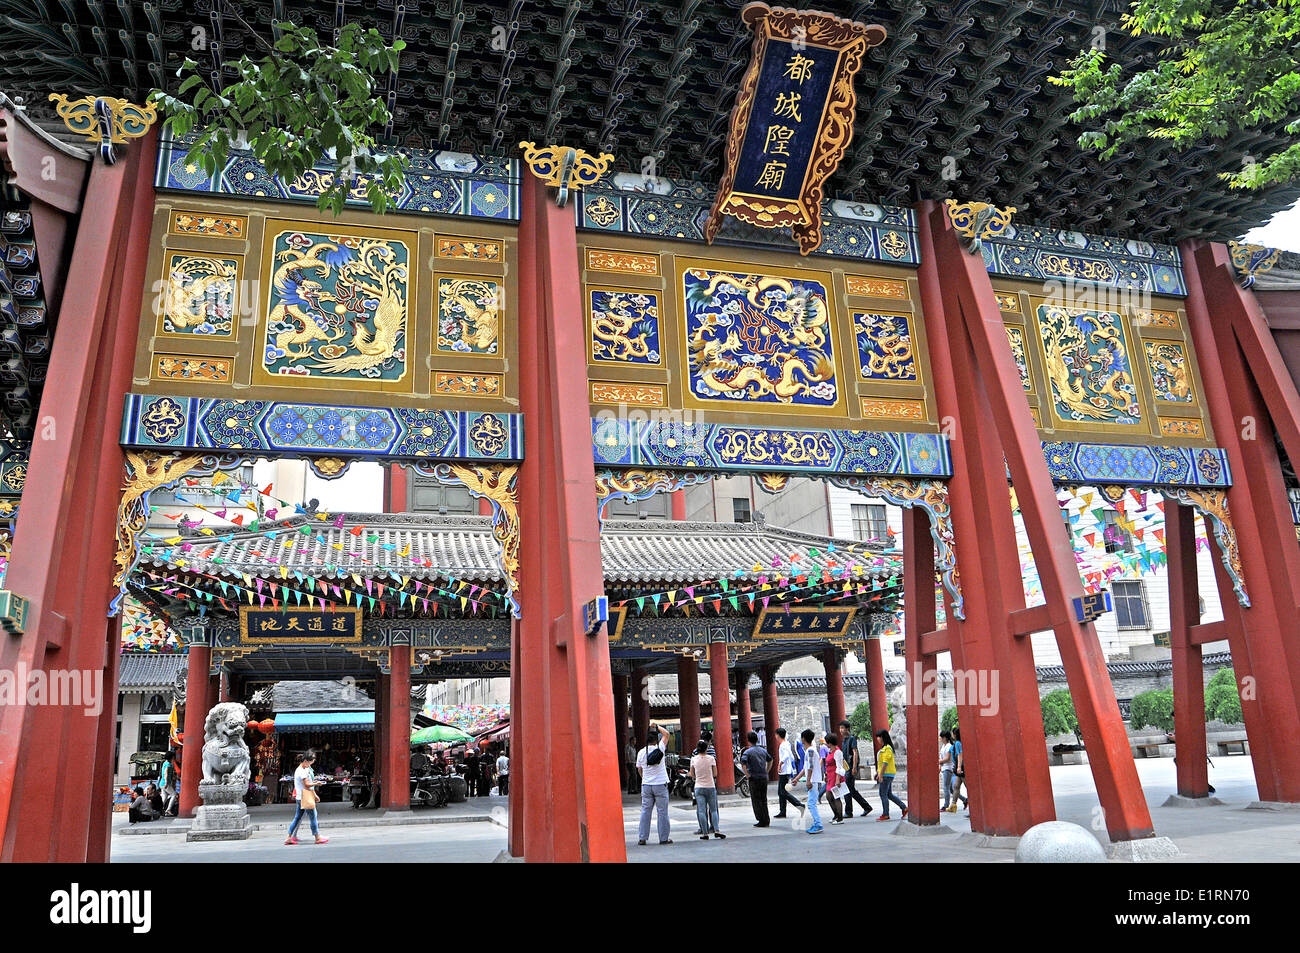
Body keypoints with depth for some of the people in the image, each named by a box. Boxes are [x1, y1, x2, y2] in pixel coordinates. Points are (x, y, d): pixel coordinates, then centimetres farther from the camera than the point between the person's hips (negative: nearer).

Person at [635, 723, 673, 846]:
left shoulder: (641, 752, 2)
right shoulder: (659, 749, -7)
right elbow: (666, 733, 5)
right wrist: (657, 727, 15)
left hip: (646, 785, 3)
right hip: (660, 785, -3)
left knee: (645, 811, 7)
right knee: (662, 812, 3)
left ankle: (642, 838, 6)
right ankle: (664, 838, 6)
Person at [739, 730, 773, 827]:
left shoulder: (747, 752, -10)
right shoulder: (763, 750, 8)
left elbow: (743, 765, -23)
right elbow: (770, 760, 23)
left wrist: (748, 775, -14)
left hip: (754, 779, -5)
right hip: (764, 778, 5)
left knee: (756, 801, 2)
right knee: (763, 800, 15)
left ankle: (761, 821, 2)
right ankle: (766, 820, 16)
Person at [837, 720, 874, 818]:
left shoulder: (852, 738, -10)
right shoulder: (844, 740, 17)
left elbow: (855, 753, -16)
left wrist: (854, 767, -22)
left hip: (851, 768, -9)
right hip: (846, 768, 9)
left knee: (847, 790, -7)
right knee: (852, 790, 11)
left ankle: (848, 812, 0)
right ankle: (867, 807, 18)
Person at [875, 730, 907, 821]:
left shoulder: (887, 748, -16)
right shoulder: (884, 748, 15)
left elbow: (885, 763, -20)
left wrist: (881, 775, -20)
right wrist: (878, 772, 23)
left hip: (887, 775, -10)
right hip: (886, 775, 10)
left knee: (883, 794, -3)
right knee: (889, 794, 14)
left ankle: (885, 815, 3)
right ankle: (904, 808, 19)